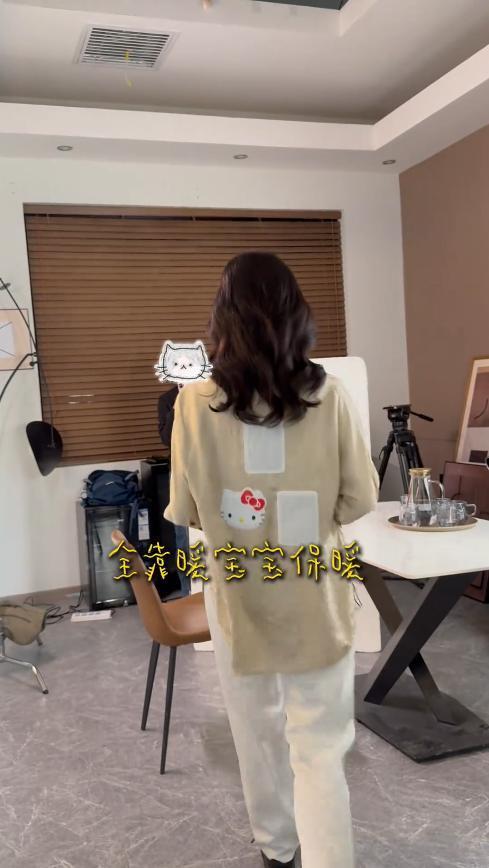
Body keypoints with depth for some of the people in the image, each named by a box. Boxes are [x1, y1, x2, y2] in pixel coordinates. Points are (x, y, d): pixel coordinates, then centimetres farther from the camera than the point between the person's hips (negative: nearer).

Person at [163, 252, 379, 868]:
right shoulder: (329, 396, -13)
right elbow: (361, 498, -4)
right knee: (319, 747, 10)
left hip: (239, 594, 1)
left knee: (258, 731, 22)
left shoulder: (195, 404, -13)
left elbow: (183, 511, -3)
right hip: (314, 596, -1)